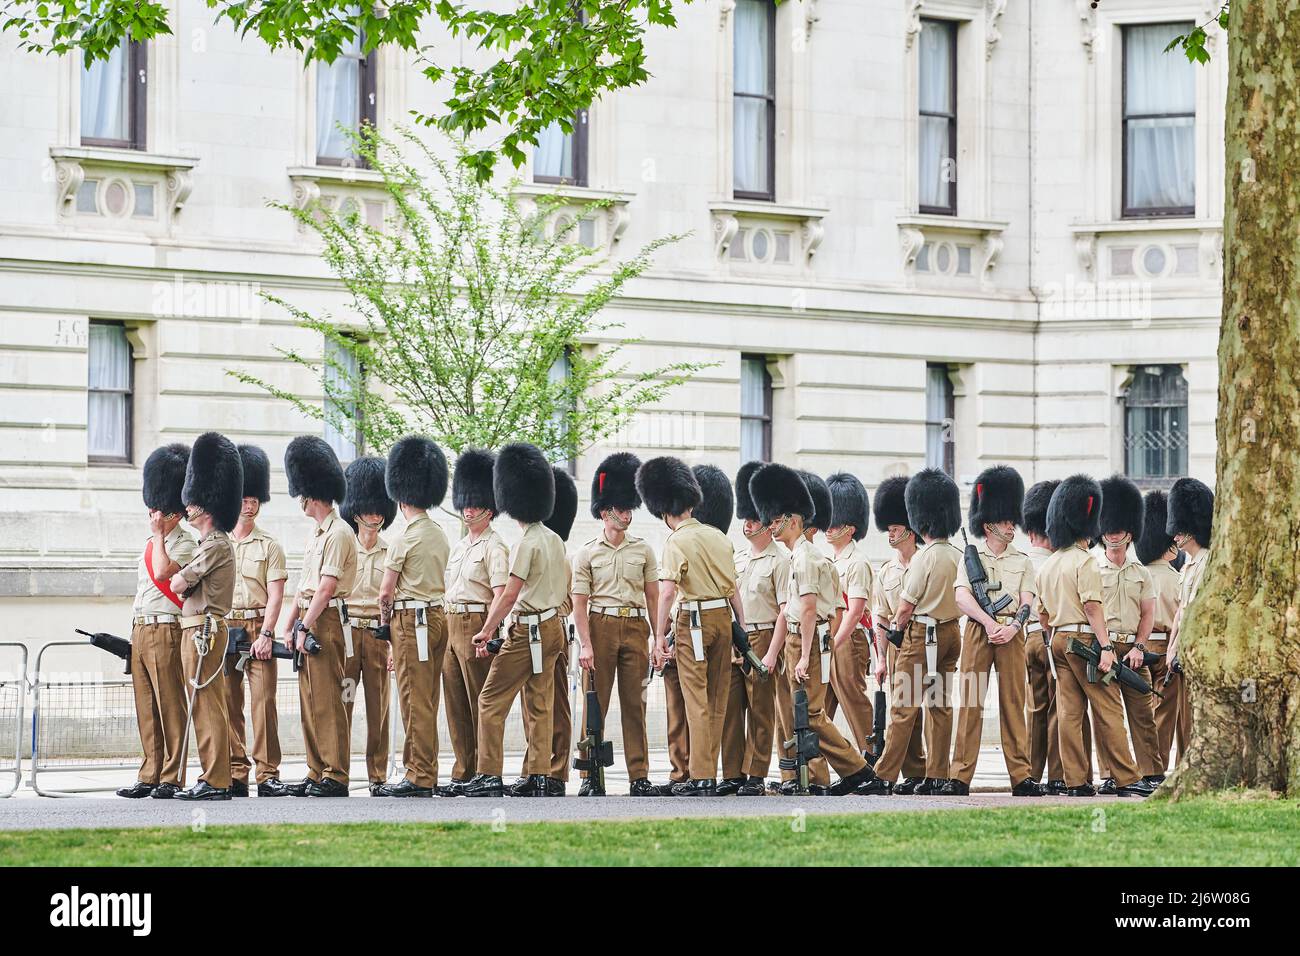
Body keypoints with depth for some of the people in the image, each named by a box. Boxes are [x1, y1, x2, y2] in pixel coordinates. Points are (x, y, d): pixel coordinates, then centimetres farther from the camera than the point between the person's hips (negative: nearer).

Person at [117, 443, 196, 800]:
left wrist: (159, 534, -12)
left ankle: (171, 778, -5)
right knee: (146, 709, 8)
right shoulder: (151, 543, 19)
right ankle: (149, 776, 12)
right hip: (141, 632, 9)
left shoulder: (184, 543, -6)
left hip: (166, 631, -9)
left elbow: (163, 571, -23)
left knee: (170, 707, -6)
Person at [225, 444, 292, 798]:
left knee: (263, 699, -7)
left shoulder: (269, 546, 5)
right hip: (223, 629, 2)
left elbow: (275, 596, -2)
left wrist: (264, 634, -13)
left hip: (258, 629, -2)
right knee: (229, 702, 1)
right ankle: (236, 774, 5)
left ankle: (268, 774, -7)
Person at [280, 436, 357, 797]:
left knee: (327, 700, -8)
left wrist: (305, 628, -17)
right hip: (309, 621, 10)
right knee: (310, 701, 10)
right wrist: (289, 625, 13)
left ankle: (335, 777, -7)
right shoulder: (316, 533, 18)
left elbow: (326, 588, -17)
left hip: (327, 621, -10)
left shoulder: (339, 534, -12)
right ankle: (317, 773, 15)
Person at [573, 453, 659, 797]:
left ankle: (639, 777, 3)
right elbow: (579, 603, 0)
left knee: (635, 704, 2)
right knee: (595, 704, -1)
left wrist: (659, 638, 5)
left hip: (635, 627, 2)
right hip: (601, 626, -2)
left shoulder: (643, 550, 9)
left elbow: (653, 597, 11)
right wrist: (585, 645, -9)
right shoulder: (587, 553, 2)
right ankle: (591, 777, 2)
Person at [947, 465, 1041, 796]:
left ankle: (1021, 776, 3)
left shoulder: (1022, 561, 12)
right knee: (970, 703, -4)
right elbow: (962, 598, -5)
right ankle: (960, 777, -4)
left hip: (1011, 634, 2)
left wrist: (1011, 628, -15)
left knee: (1013, 703, 2)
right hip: (978, 632, -2)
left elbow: (1027, 603, 3)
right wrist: (989, 623, -18)